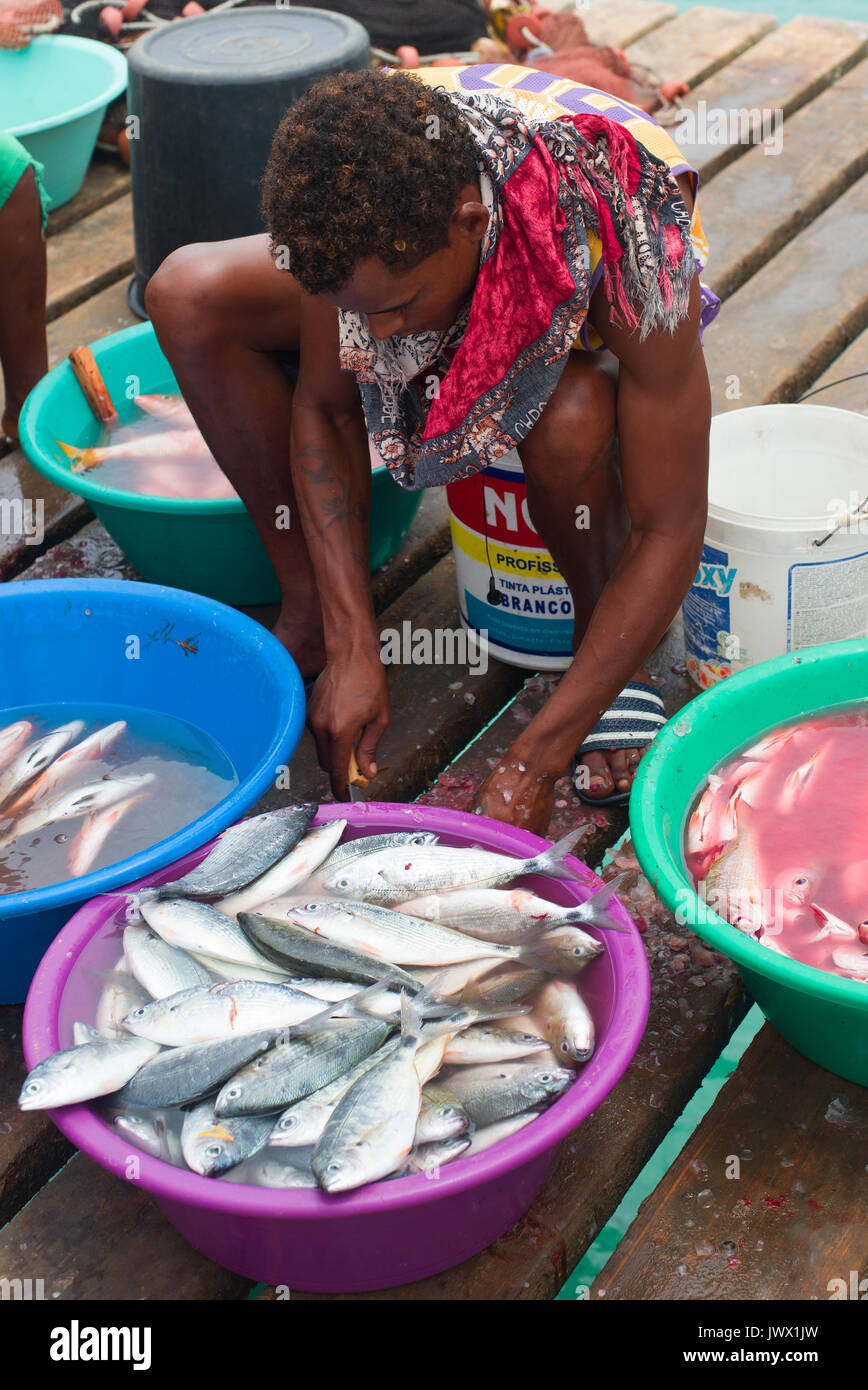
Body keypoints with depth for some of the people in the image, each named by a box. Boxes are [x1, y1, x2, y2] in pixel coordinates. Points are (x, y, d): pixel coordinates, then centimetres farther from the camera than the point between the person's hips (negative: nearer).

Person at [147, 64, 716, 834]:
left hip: (584, 340, -3)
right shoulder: (358, 212, -33)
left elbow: (669, 532, -35)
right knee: (188, 293, -20)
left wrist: (534, 764, -36)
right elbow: (322, 409, -19)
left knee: (568, 422, -41)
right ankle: (309, 607, -5)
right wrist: (353, 649, -26)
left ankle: (609, 651, -10)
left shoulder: (633, 253, -41)